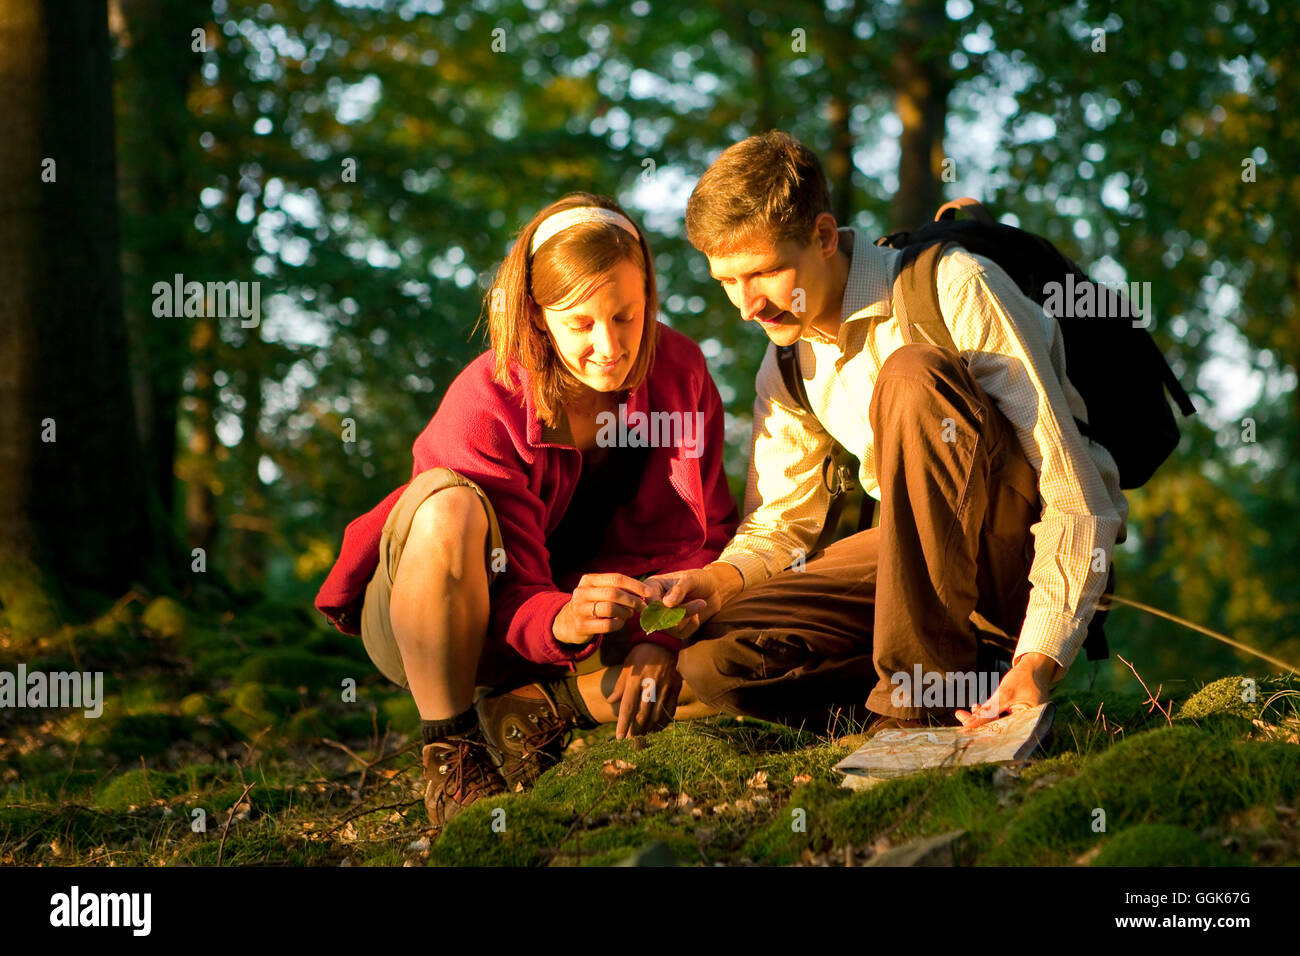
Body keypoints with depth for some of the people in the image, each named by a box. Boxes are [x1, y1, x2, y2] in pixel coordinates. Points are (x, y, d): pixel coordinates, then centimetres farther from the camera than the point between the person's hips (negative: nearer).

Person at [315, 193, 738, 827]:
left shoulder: (678, 372, -13)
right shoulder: (485, 406, -25)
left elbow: (695, 533, -10)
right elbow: (511, 605, -28)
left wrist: (659, 638, -29)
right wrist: (563, 622, -52)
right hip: (418, 623, -3)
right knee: (449, 505, -39)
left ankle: (529, 708, -8)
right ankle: (450, 748, -22)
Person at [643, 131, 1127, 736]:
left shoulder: (956, 291, -19)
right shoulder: (787, 366, 3)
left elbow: (1079, 502, -23)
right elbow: (780, 523, 14)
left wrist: (1038, 662, -35)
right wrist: (721, 579, -11)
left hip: (1031, 545, -6)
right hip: (934, 553, 6)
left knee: (913, 377, -33)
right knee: (711, 657, -14)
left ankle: (928, 689, -27)